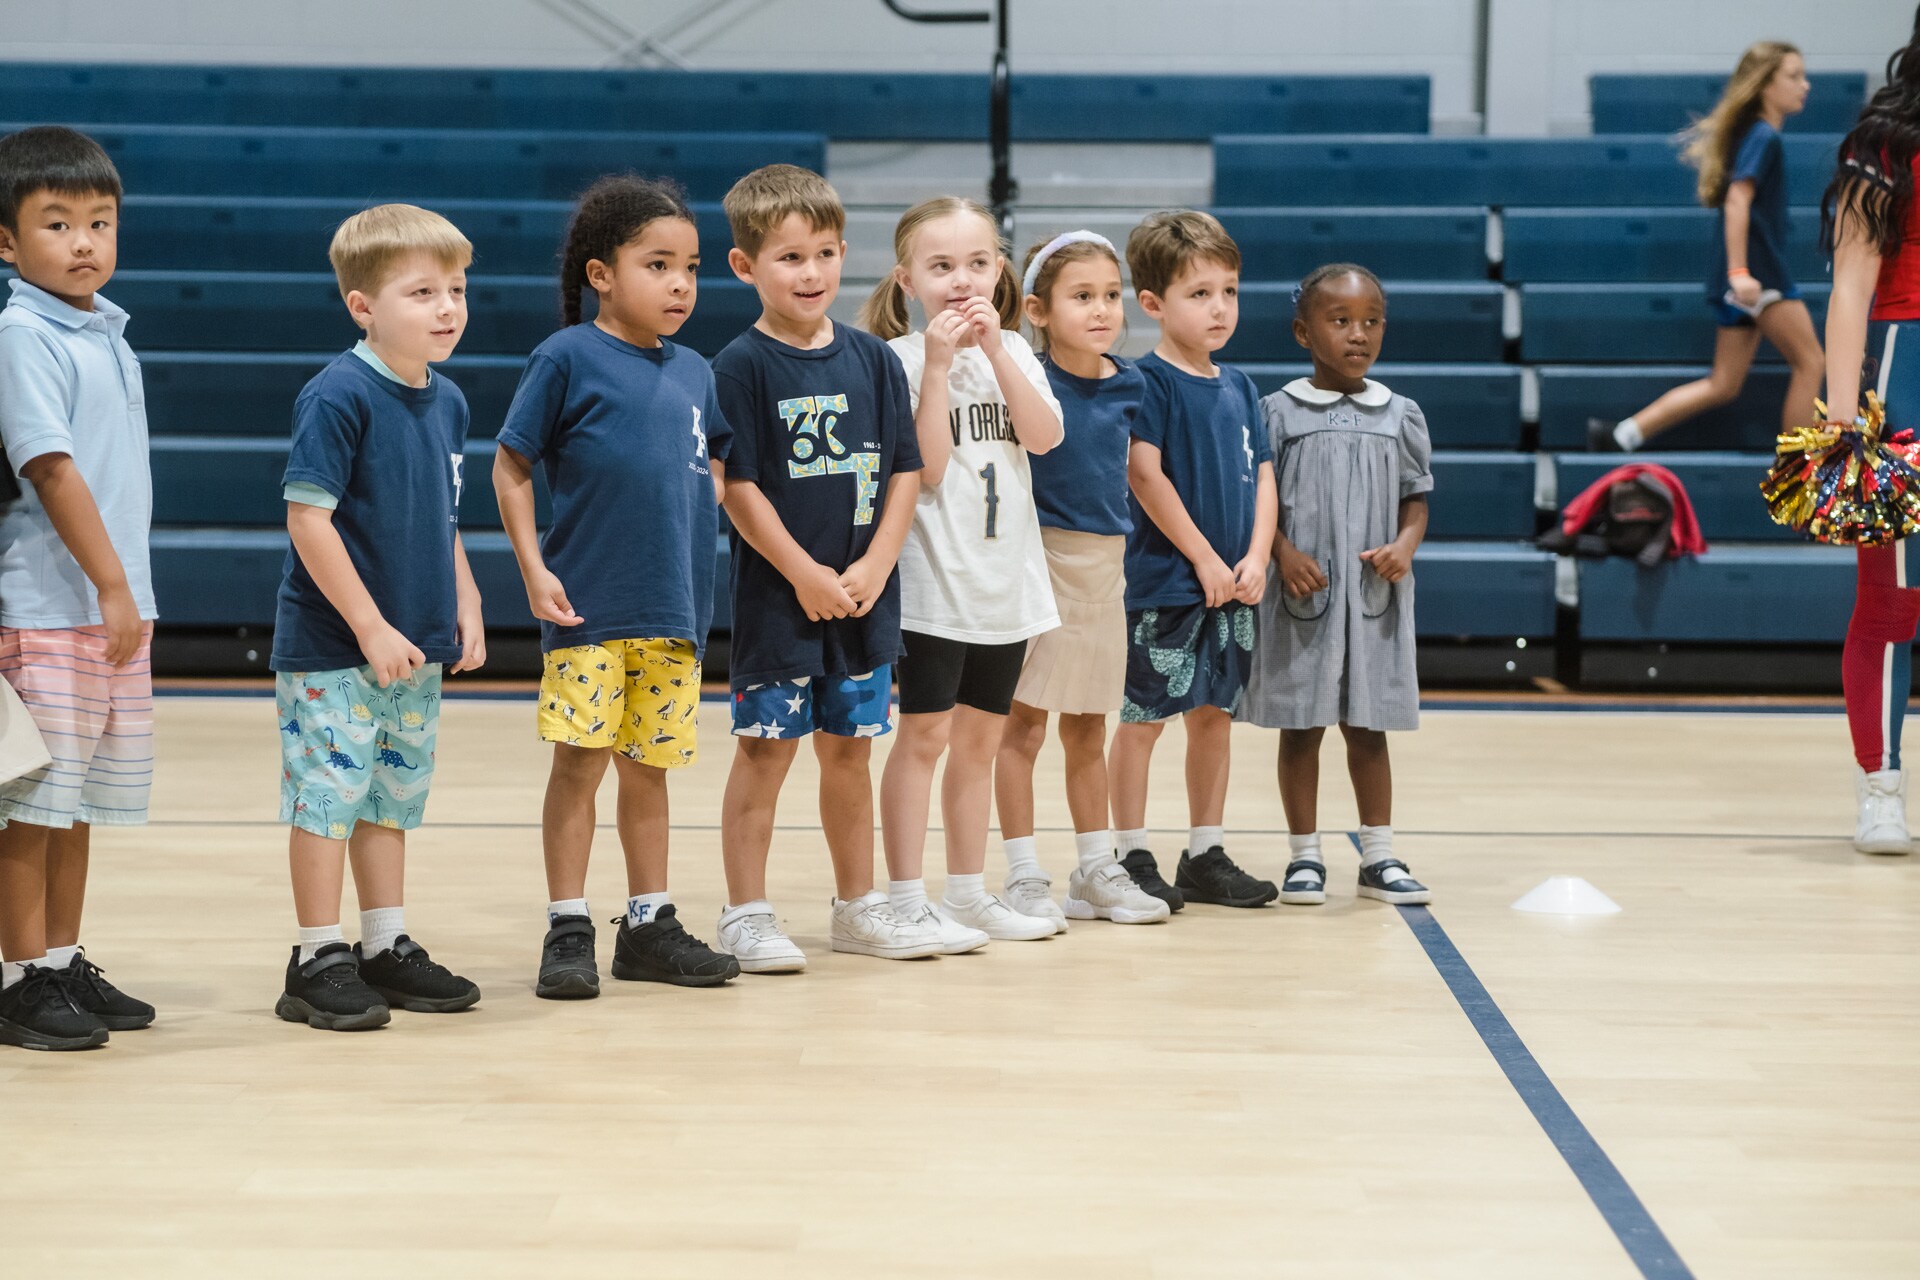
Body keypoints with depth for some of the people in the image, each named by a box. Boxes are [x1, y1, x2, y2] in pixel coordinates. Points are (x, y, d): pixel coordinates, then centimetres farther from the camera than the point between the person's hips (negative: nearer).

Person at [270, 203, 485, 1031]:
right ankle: (319, 963, 6)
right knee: (328, 791, -2)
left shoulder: (447, 401, 7)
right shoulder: (339, 396, -17)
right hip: (333, 646, -7)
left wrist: (465, 606, 8)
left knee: (394, 794, 14)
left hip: (416, 647, 7)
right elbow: (308, 519, -19)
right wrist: (370, 627, -19)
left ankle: (386, 948, 24)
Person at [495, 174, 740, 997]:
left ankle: (649, 925, 21)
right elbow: (511, 467, -4)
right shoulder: (568, 359, -6)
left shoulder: (693, 372, 10)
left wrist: (713, 490, 3)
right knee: (580, 759, -3)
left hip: (674, 608, 5)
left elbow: (714, 460, 24)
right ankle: (568, 930, 5)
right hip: (588, 607, -5)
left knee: (649, 764, 12)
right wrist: (534, 571, -10)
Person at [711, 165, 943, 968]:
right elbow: (738, 486, -11)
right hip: (776, 596, -4)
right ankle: (747, 915, 8)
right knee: (766, 749, 0)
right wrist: (805, 573, -14)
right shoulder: (742, 366, -8)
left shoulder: (872, 359, 6)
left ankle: (857, 907, 24)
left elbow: (905, 470, 5)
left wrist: (874, 566, -7)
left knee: (849, 749, 13)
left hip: (863, 594, 4)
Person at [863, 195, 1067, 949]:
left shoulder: (1011, 350, 8)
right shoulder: (900, 359, -7)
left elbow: (1044, 435, -8)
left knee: (981, 738, 13)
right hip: (933, 581, -5)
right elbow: (927, 466, -16)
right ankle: (906, 901, 1)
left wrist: (995, 350, -14)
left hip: (1006, 576, 5)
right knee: (925, 734, -5)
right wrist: (940, 364, -20)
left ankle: (969, 893, 21)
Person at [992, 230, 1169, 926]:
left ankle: (1097, 870, 24)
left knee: (1088, 730, 15)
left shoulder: (1129, 384, 4)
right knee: (1025, 724, 1)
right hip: (1042, 557, -5)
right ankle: (1024, 875, 9)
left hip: (1105, 563, 5)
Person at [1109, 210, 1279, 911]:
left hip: (1232, 587, 7)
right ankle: (1133, 858, 7)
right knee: (1143, 717, 0)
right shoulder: (1150, 381, -10)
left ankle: (1206, 856, 20)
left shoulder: (1239, 388, 11)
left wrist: (1256, 558, -4)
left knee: (1215, 714, 12)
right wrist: (1205, 559, -16)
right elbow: (1145, 473, -16)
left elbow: (1262, 476, 11)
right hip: (1164, 583, -7)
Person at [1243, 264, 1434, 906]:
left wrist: (1405, 544, -8)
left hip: (1375, 596, 2)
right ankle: (1304, 855, 14)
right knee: (1301, 726, 4)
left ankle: (1379, 857, 16)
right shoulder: (1280, 412, -1)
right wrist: (1285, 552, -14)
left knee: (1367, 727, 8)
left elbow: (1416, 495, 10)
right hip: (1302, 593, -2)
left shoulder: (1400, 415, 6)